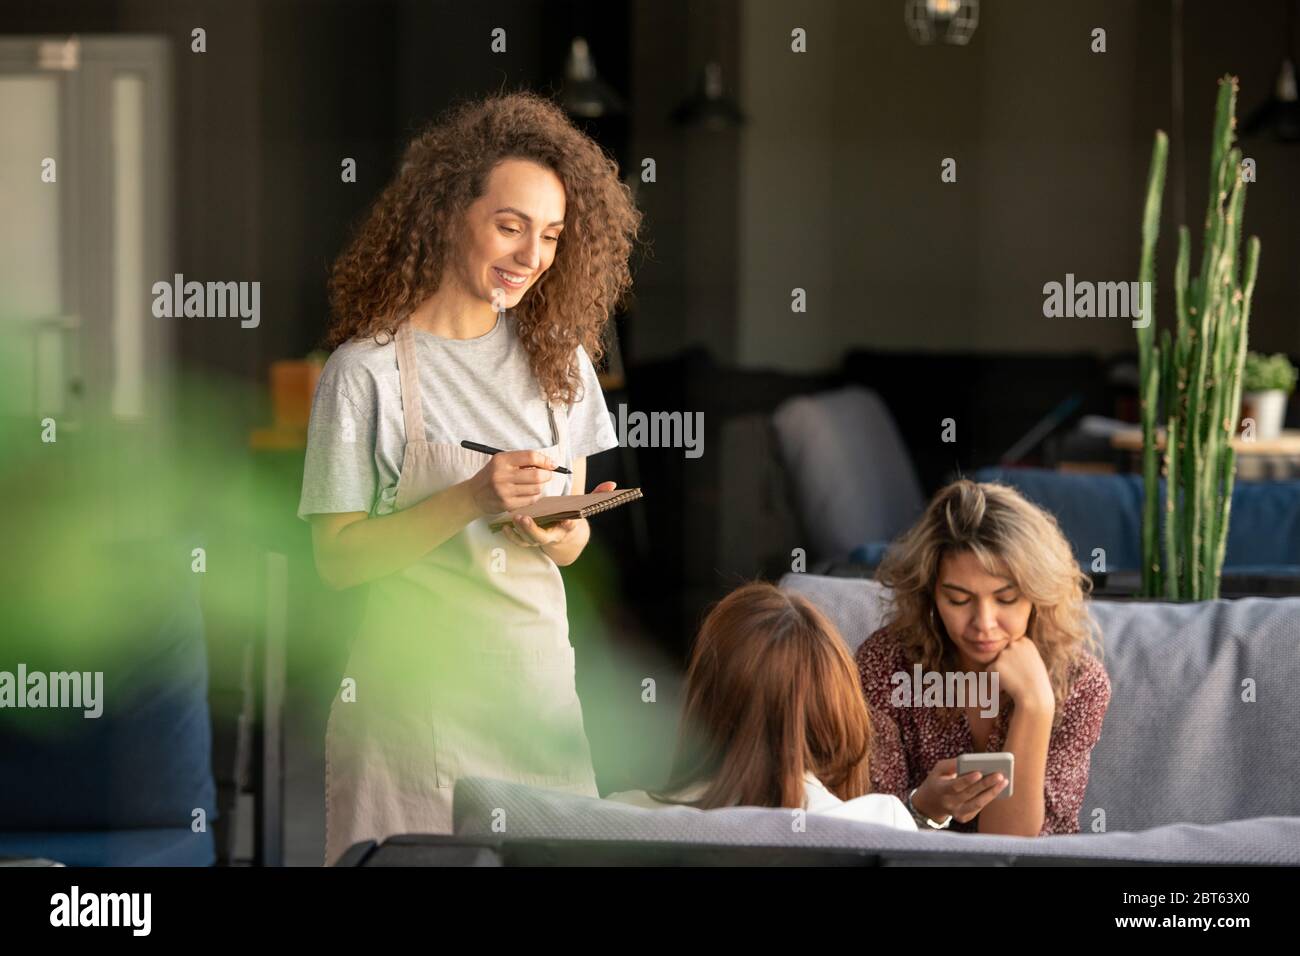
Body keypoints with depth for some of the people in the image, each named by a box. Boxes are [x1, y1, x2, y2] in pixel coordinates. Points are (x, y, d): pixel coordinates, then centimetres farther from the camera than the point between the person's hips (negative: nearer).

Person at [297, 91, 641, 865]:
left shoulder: (558, 358, 9)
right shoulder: (369, 370, -7)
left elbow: (570, 530, 14)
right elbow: (338, 558, -9)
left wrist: (564, 535, -10)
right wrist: (474, 499, -20)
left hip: (538, 680, 5)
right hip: (419, 688, -4)